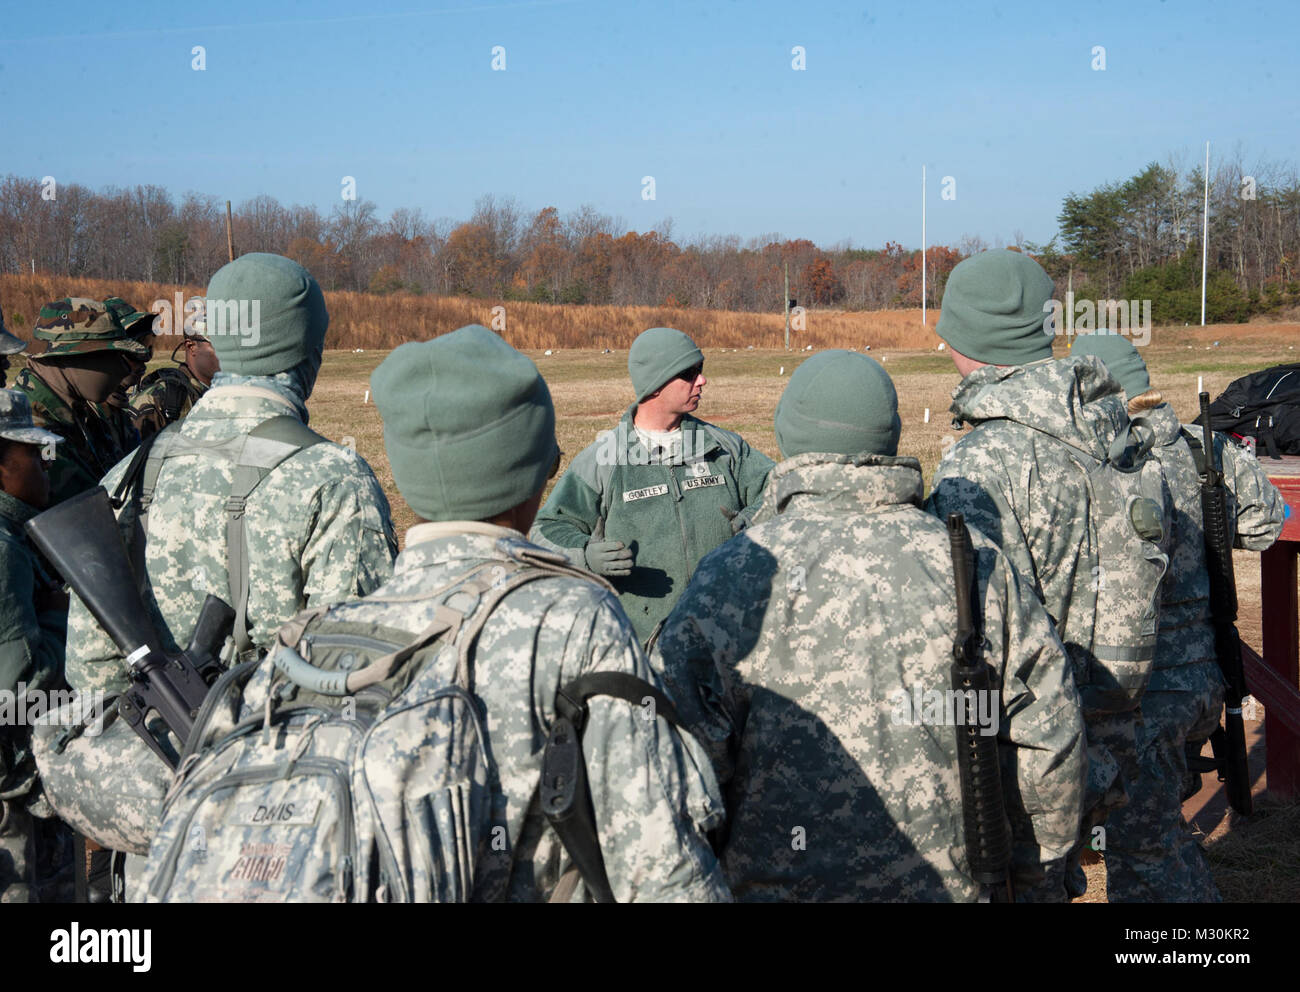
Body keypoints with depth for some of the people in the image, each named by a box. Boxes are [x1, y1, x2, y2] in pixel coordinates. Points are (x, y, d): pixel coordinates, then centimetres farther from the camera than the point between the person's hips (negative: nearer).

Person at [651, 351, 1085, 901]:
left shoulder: (737, 574, -13)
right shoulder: (979, 564, -2)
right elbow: (1051, 737, 2)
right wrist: (1030, 863, 17)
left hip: (784, 883, -3)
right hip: (953, 884, 3)